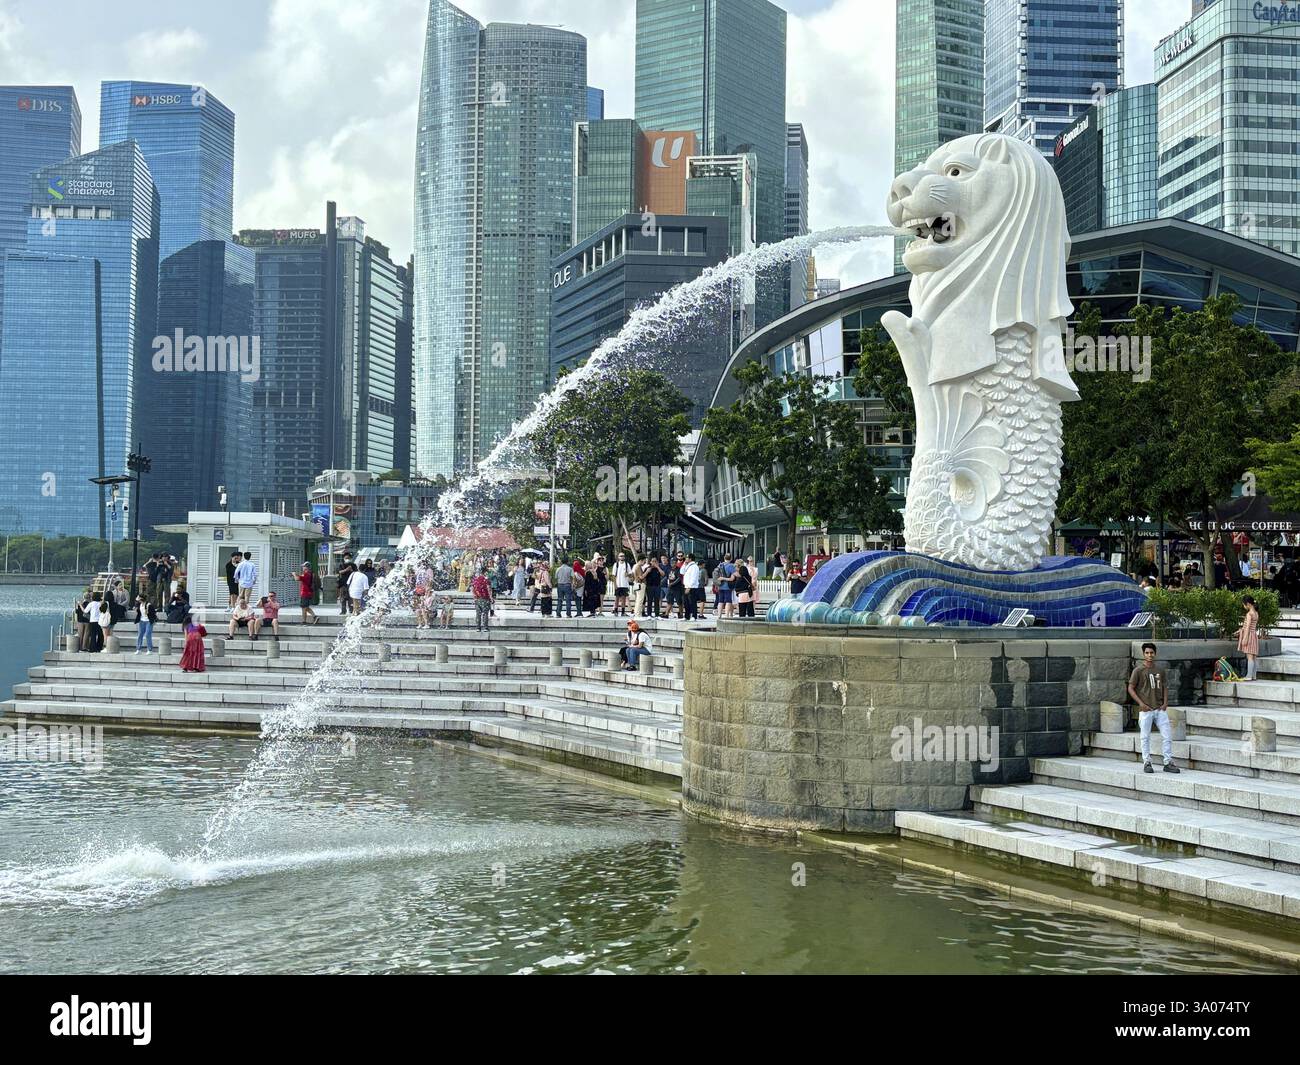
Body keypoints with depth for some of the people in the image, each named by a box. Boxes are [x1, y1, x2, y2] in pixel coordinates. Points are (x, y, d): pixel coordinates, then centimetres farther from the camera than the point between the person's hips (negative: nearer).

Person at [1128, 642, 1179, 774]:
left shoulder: (1160, 671, 10)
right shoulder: (1138, 671, -3)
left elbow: (1165, 687, 17)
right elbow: (1131, 688, -3)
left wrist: (1165, 703, 2)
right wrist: (1141, 703, -12)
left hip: (1160, 709, 4)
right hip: (1146, 709, -4)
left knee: (1168, 736, 0)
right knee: (1145, 737, 2)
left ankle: (1168, 763, 7)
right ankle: (1147, 763, 11)